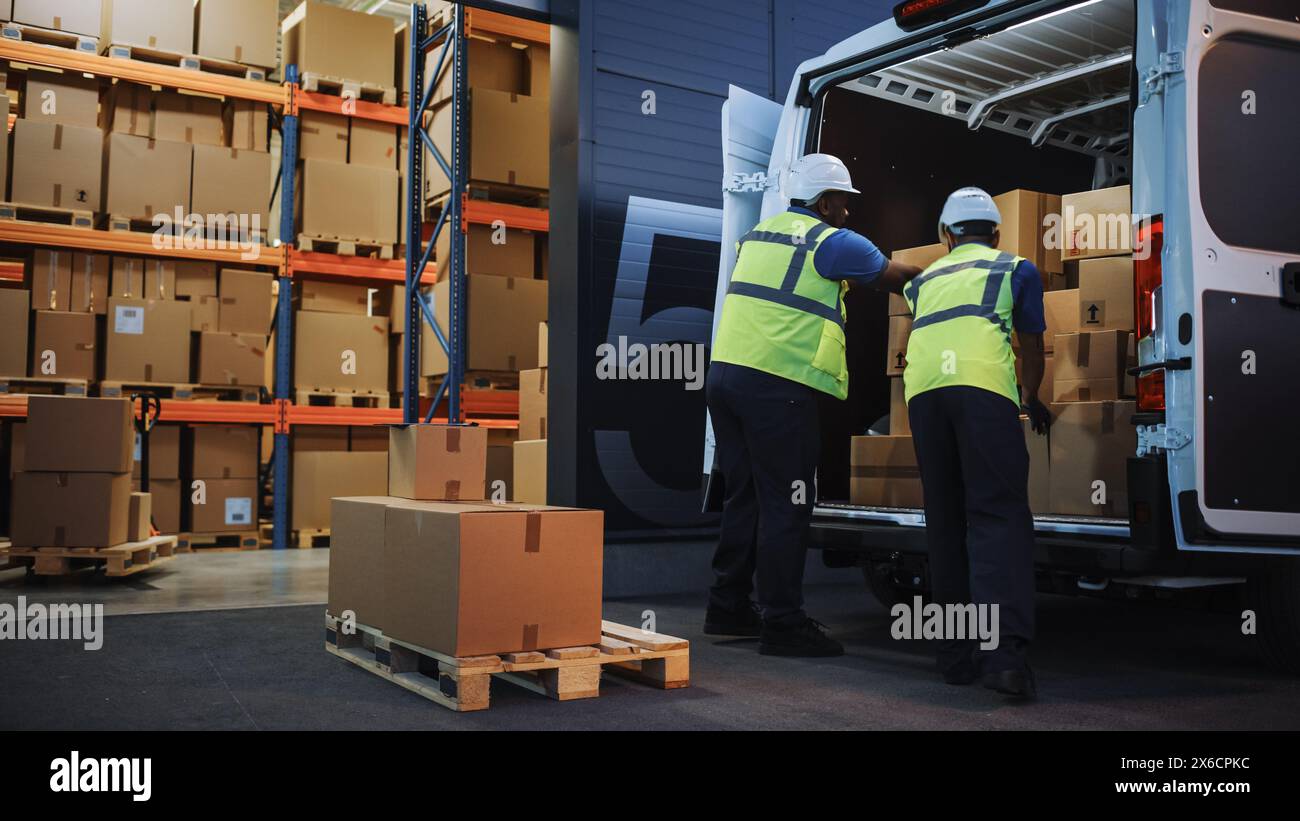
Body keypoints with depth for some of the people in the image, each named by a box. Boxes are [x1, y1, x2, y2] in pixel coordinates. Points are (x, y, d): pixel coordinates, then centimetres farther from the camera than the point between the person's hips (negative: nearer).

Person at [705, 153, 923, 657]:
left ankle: (728, 609, 22)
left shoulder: (758, 235, 20)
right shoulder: (832, 242, -2)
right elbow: (896, 277, 9)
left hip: (725, 374, 8)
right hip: (777, 387, -8)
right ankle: (782, 624, 1)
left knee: (744, 497, 15)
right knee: (786, 504, -3)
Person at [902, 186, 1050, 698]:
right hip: (982, 386, -3)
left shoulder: (924, 280, 33)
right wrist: (1032, 401, 47)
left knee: (946, 522, 9)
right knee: (998, 516, -7)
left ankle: (955, 655, 11)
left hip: (922, 392, 3)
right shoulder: (1017, 269, 24)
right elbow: (1032, 349, 29)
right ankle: (1004, 650, -22)